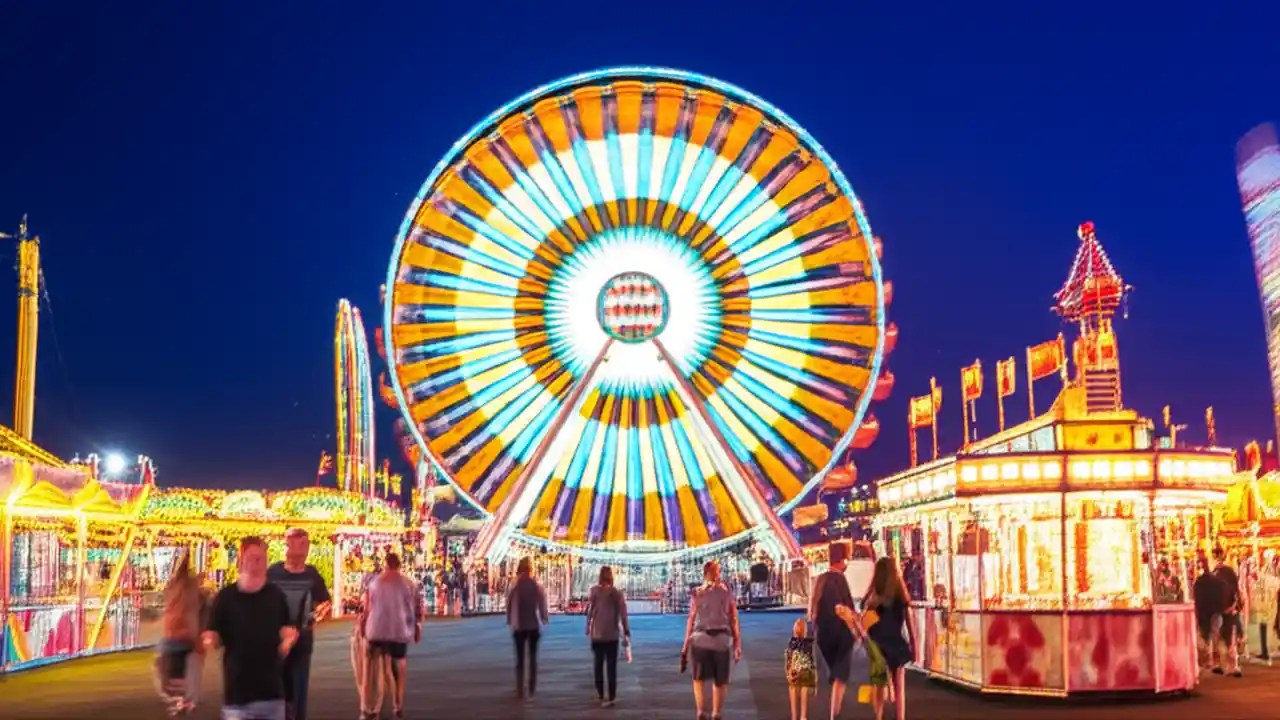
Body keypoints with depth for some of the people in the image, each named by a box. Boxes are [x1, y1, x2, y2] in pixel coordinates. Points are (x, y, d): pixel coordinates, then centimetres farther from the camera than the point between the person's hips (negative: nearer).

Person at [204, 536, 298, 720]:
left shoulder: (276, 595, 3)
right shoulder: (226, 597, -4)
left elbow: (287, 630, 8)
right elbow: (214, 637, -3)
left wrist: (289, 637, -13)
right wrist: (211, 640, -24)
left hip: (272, 691, 2)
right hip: (237, 694, -2)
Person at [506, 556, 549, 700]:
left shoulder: (514, 587, -8)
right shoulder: (538, 587, -8)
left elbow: (508, 606, -5)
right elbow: (543, 607, -4)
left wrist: (510, 621, 9)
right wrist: (546, 618, 14)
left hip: (518, 626, 0)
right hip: (534, 626, 0)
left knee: (520, 658, 8)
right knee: (533, 657, 9)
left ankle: (520, 690, 7)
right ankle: (532, 690, 8)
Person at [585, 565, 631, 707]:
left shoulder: (593, 591, -6)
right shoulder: (617, 593, -5)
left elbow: (589, 611, -7)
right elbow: (623, 614, -6)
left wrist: (588, 629, 2)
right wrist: (626, 632, -2)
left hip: (596, 634, 1)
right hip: (611, 635, -1)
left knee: (598, 665, 14)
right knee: (611, 666, 4)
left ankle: (601, 696, 18)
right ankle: (611, 697, 0)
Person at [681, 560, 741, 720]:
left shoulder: (697, 593, 6)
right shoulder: (727, 593, 9)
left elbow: (691, 621, 1)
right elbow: (734, 620, 3)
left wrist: (685, 647, 3)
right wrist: (737, 646, 5)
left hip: (700, 639, 0)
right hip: (722, 640, 0)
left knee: (699, 679, 14)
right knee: (720, 681, 15)